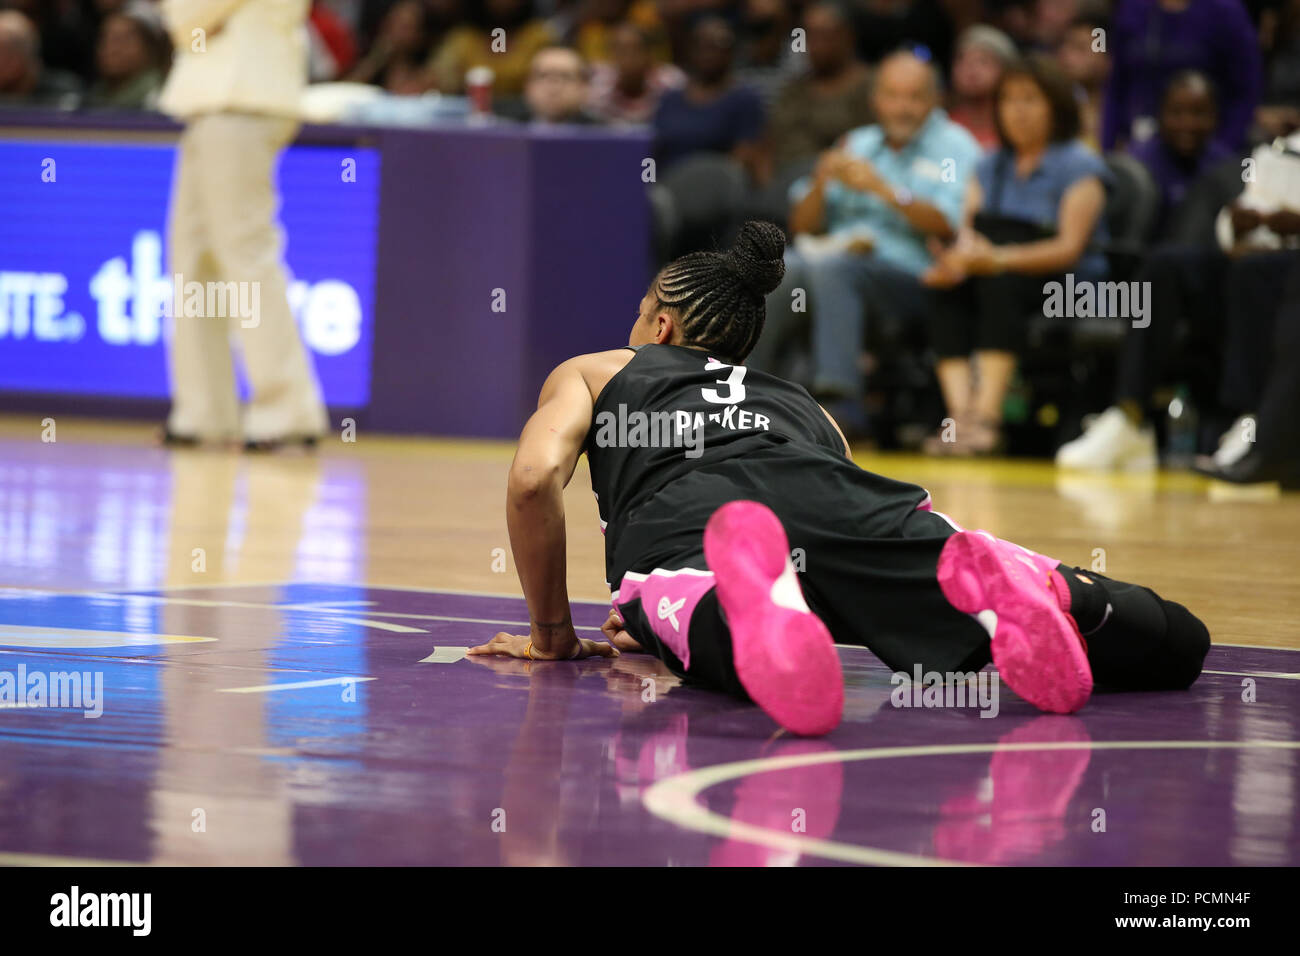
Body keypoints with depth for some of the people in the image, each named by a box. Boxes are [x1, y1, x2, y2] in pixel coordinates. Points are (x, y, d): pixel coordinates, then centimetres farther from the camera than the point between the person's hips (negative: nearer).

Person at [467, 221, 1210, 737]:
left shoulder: (591, 372, 34)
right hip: (840, 504, 1)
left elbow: (535, 479, 13)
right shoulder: (804, 403, 43)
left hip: (683, 522, -1)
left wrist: (552, 634, 25)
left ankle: (742, 608, -69)